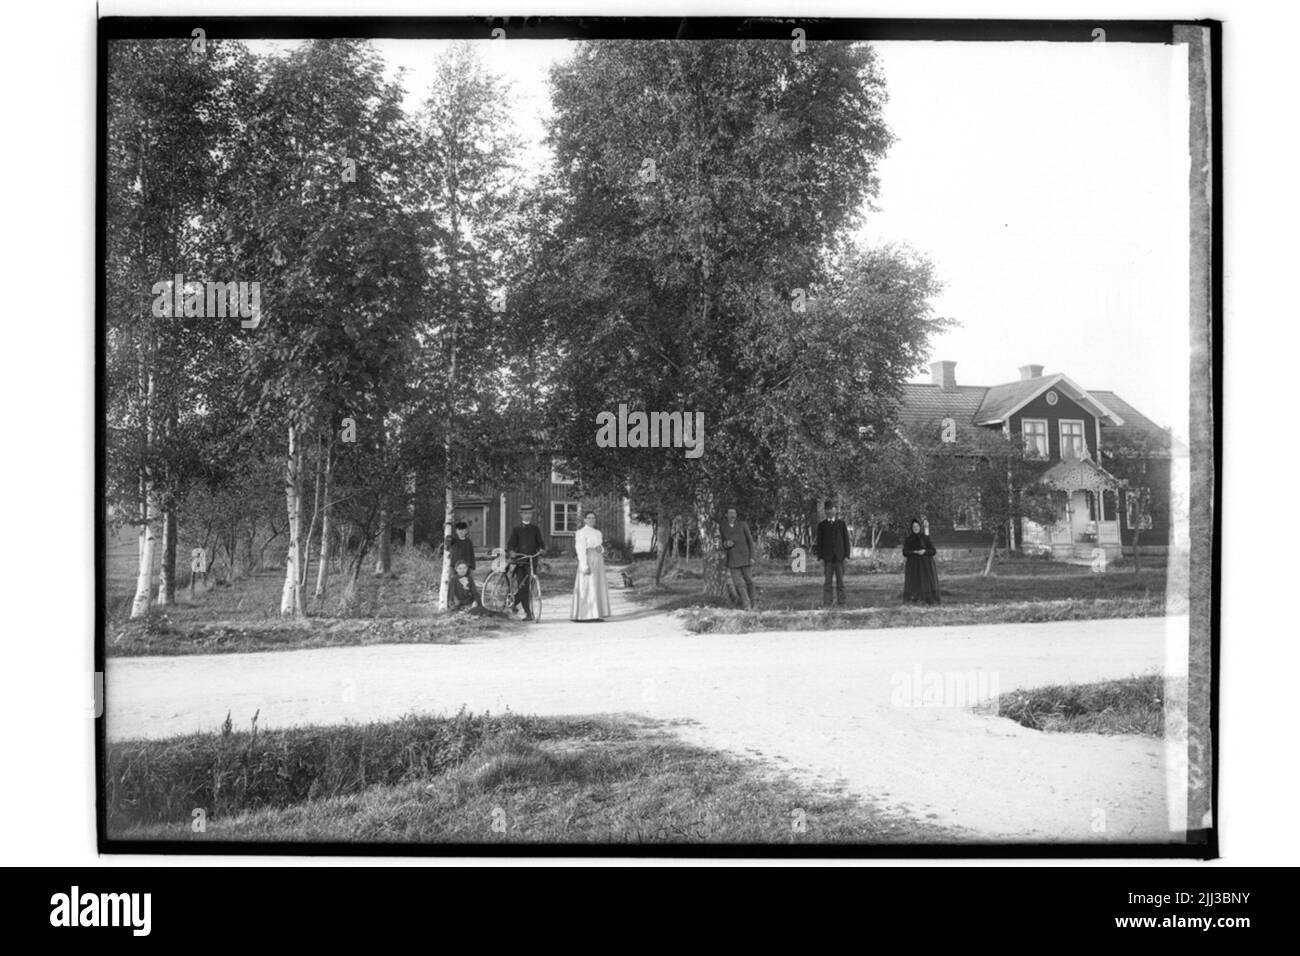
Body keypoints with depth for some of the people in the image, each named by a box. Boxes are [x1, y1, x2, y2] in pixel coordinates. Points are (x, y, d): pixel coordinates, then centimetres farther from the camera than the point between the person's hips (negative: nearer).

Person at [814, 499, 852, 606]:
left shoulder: (841, 523, 7)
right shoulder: (822, 525, 7)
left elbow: (846, 539, 6)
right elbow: (819, 541, 6)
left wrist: (846, 555, -1)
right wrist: (820, 557, -2)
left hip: (839, 557, 0)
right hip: (827, 558, 0)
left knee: (840, 581, 2)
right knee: (828, 582, -1)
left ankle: (841, 603, 5)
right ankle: (827, 603, -1)